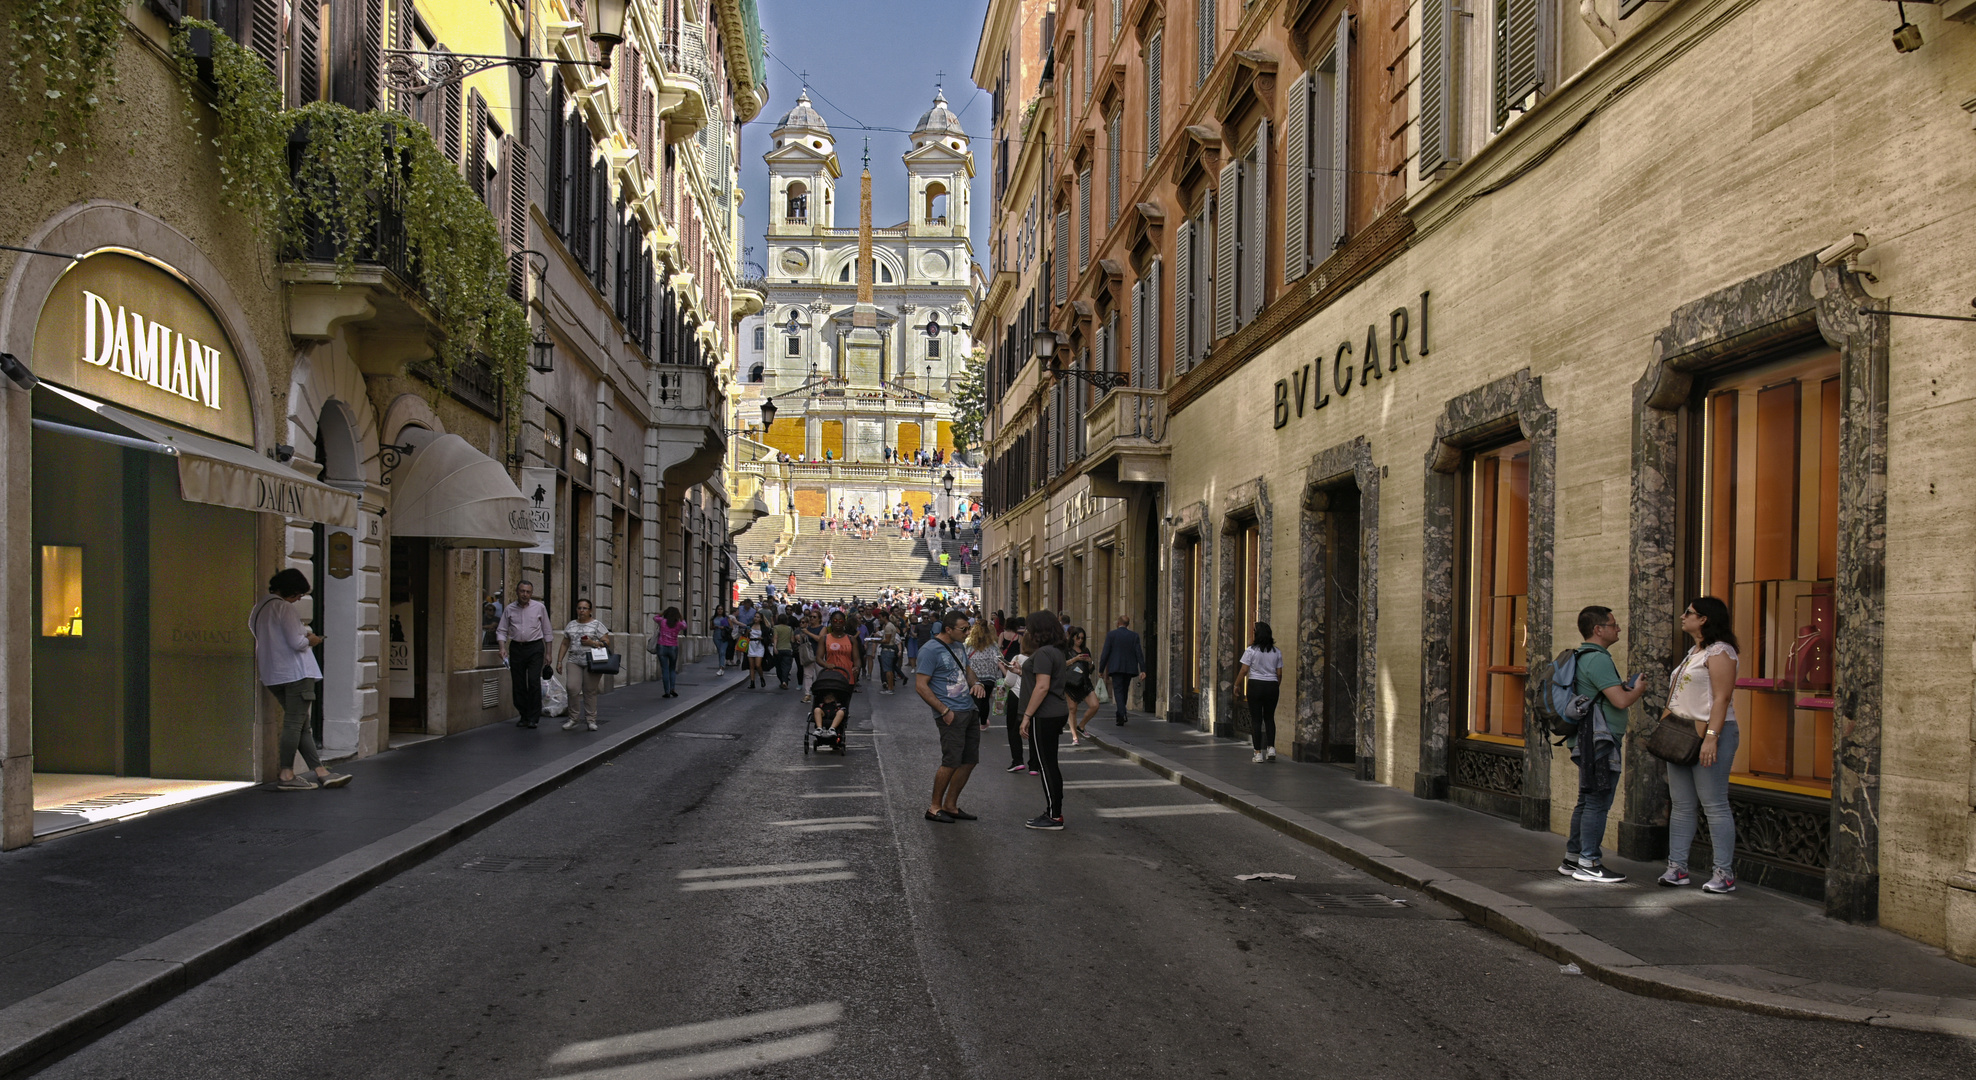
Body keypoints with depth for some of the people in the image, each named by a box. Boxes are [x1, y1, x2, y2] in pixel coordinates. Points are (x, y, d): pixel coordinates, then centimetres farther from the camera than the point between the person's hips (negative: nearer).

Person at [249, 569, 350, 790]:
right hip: (296, 672, -9)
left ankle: (321, 772, 7)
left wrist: (302, 637, 21)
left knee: (302, 725, 7)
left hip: (274, 676, 9)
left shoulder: (259, 609, 17)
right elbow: (296, 642, -17)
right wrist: (310, 641, 3)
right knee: (294, 723, -7)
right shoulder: (284, 607, -11)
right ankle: (286, 775, -7)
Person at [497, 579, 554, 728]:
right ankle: (524, 716, 15)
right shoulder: (509, 609, 5)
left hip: (535, 647, -2)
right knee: (518, 684, 4)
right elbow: (501, 631, 7)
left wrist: (548, 653, 6)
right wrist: (502, 648, -10)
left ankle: (533, 718, -7)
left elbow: (547, 631, 7)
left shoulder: (539, 608, 1)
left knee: (534, 681, -12)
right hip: (516, 648, 2)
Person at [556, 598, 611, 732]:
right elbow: (564, 644, 18)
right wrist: (559, 661, 11)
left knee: (590, 691, -2)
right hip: (574, 662, 3)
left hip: (592, 662, -3)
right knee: (573, 689, -12)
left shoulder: (597, 625, 4)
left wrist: (592, 643, -13)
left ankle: (591, 720, 4)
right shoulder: (571, 625, 16)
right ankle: (573, 718, 0)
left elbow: (607, 642, 0)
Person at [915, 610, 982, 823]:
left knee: (969, 761, 10)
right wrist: (944, 710, -17)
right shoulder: (930, 650, -12)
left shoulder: (959, 646, 14)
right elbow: (920, 685, -15)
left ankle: (950, 805, 21)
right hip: (951, 714, -9)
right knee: (951, 762, -9)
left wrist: (973, 683, 7)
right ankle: (934, 807, 6)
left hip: (969, 711, 9)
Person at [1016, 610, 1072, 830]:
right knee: (1048, 764, 15)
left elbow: (1042, 686, -23)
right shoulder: (1056, 652, 14)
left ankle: (1054, 817, 1)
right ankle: (1053, 812, 21)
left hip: (1044, 716, -10)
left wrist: (1027, 716, -21)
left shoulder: (1043, 653, -17)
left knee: (1046, 765, -4)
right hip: (1057, 713, 10)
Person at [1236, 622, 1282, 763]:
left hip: (1255, 685, -3)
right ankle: (1271, 748, 3)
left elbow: (1244, 671, -8)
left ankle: (1258, 753, 0)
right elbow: (1279, 673, 6)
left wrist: (1237, 685, 4)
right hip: (1272, 686, 3)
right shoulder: (1276, 652, 5)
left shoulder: (1251, 650, -7)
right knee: (1269, 718, 16)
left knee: (1256, 719, 2)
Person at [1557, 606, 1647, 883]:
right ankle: (1589, 864, -4)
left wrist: (1629, 688, 19)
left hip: (1589, 742, 11)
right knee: (1598, 802, -7)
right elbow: (1621, 701, -20)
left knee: (1588, 802, 14)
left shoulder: (1583, 657, 18)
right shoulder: (1598, 659, -16)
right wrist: (1639, 688, -1)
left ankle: (1572, 859, 19)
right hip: (1599, 742, -11)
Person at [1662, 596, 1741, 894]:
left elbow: (1722, 698, -18)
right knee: (1680, 804, 9)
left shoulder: (1719, 652, -10)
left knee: (1714, 804, -7)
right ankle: (1677, 866, 12)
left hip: (1709, 732, -10)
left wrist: (1711, 736, -25)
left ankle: (1724, 873, -3)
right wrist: (1664, 725, 17)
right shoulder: (1693, 652, 20)